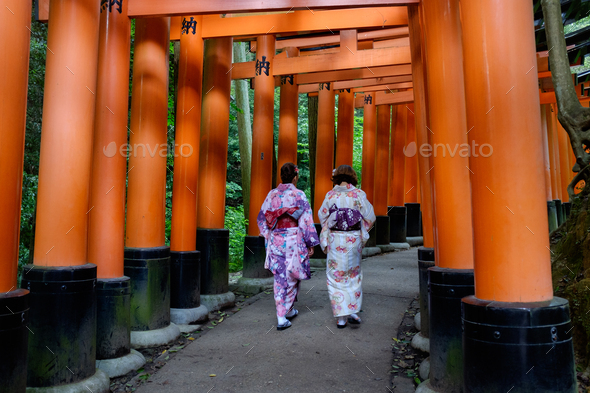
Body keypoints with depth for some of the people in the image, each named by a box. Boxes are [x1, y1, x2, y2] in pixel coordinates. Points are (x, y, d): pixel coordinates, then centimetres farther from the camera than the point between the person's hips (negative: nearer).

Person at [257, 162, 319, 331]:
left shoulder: (272, 194, 4)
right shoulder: (298, 195, -8)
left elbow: (261, 217, 10)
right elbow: (307, 220, -8)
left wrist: (268, 235, 20)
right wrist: (311, 243, -3)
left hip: (275, 240, 4)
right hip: (293, 240, -4)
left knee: (280, 276, 10)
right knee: (292, 276, 11)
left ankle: (282, 315, 14)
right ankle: (287, 310, 19)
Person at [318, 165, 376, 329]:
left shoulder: (330, 195, -4)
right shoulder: (359, 194, -5)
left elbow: (322, 216, 5)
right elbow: (370, 217, -3)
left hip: (335, 239, 0)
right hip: (354, 239, 1)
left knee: (336, 278, 8)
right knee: (354, 275, 19)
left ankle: (341, 318, 9)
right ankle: (353, 312, 14)